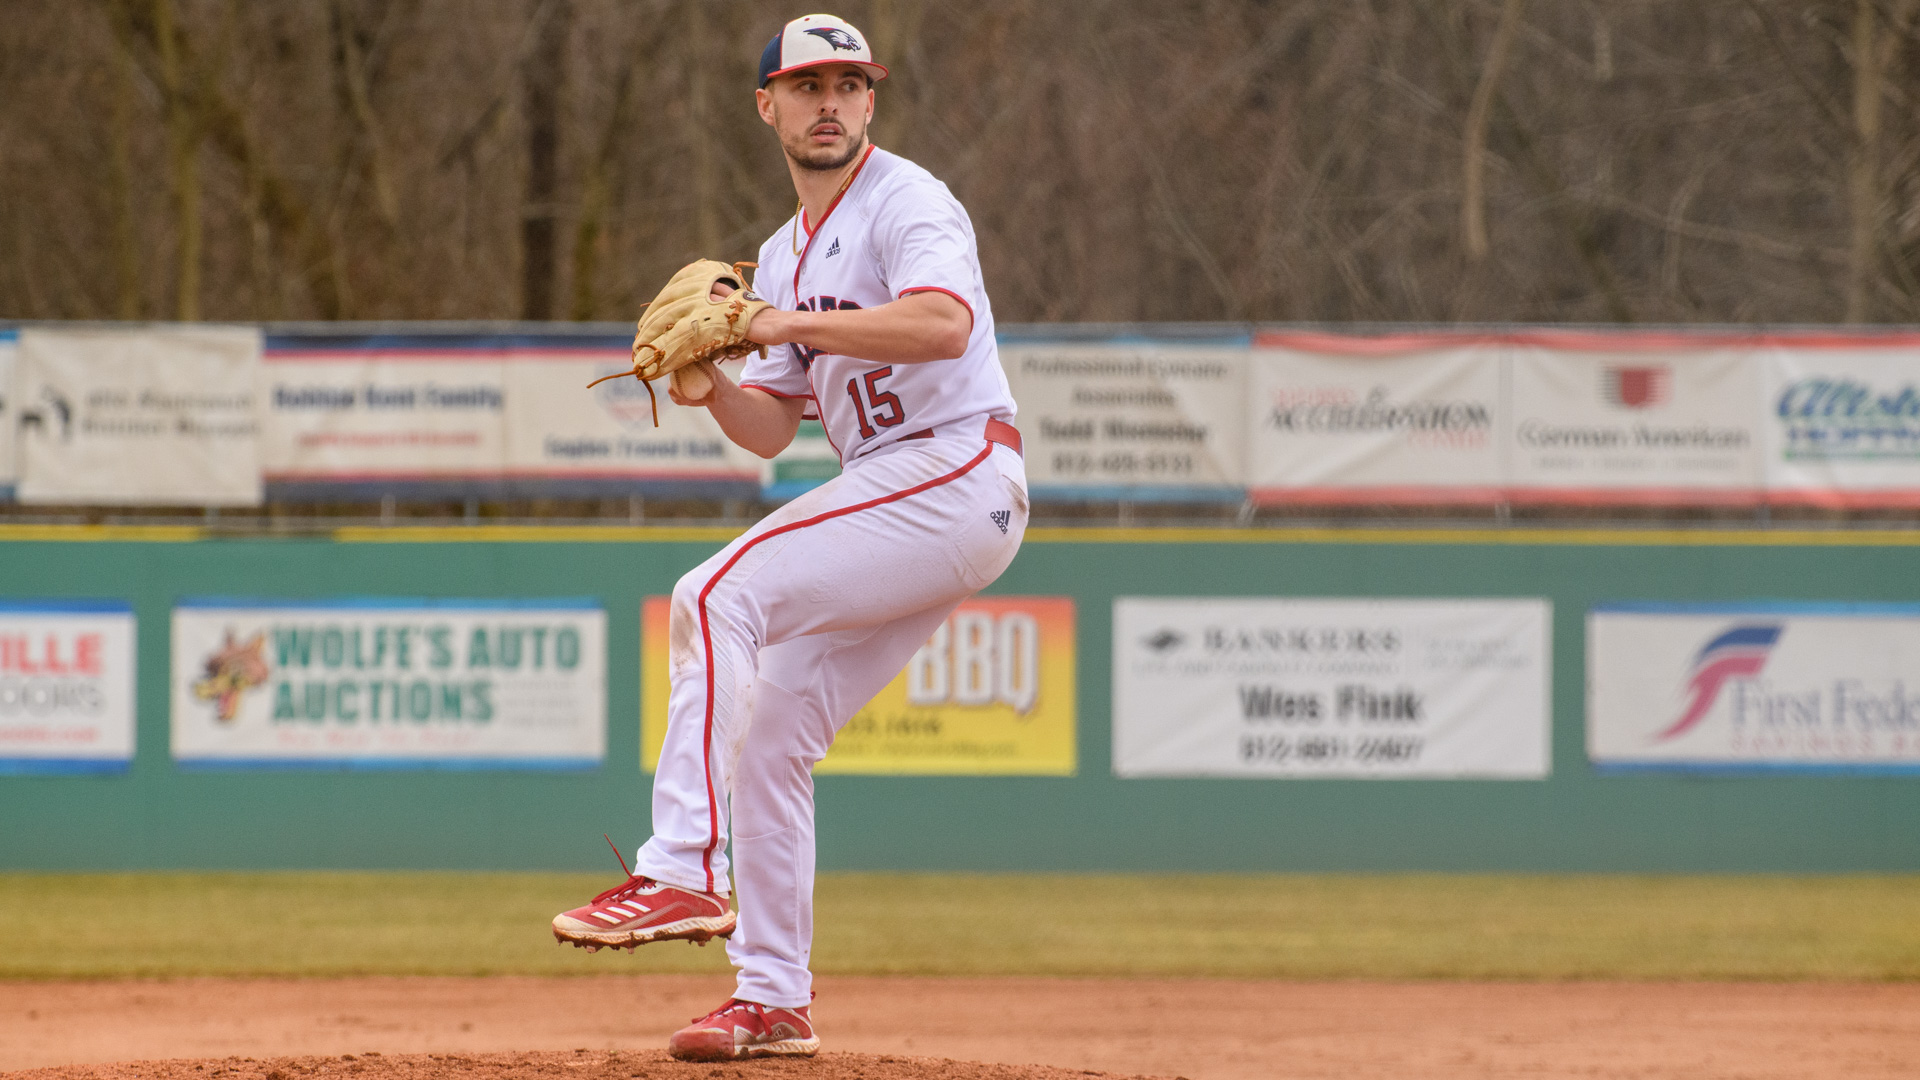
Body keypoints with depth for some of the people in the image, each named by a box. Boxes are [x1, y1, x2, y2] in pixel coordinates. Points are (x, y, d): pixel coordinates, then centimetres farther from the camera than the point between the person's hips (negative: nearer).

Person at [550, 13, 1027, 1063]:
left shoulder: (904, 202, -7)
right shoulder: (784, 255, 21)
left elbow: (944, 324, -27)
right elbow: (768, 428, 20)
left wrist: (790, 325, -23)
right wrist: (710, 387, -2)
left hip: (956, 473, -9)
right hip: (888, 494, 9)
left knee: (717, 599, -22)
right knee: (768, 731, 6)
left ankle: (685, 869, -28)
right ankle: (773, 1001, 11)